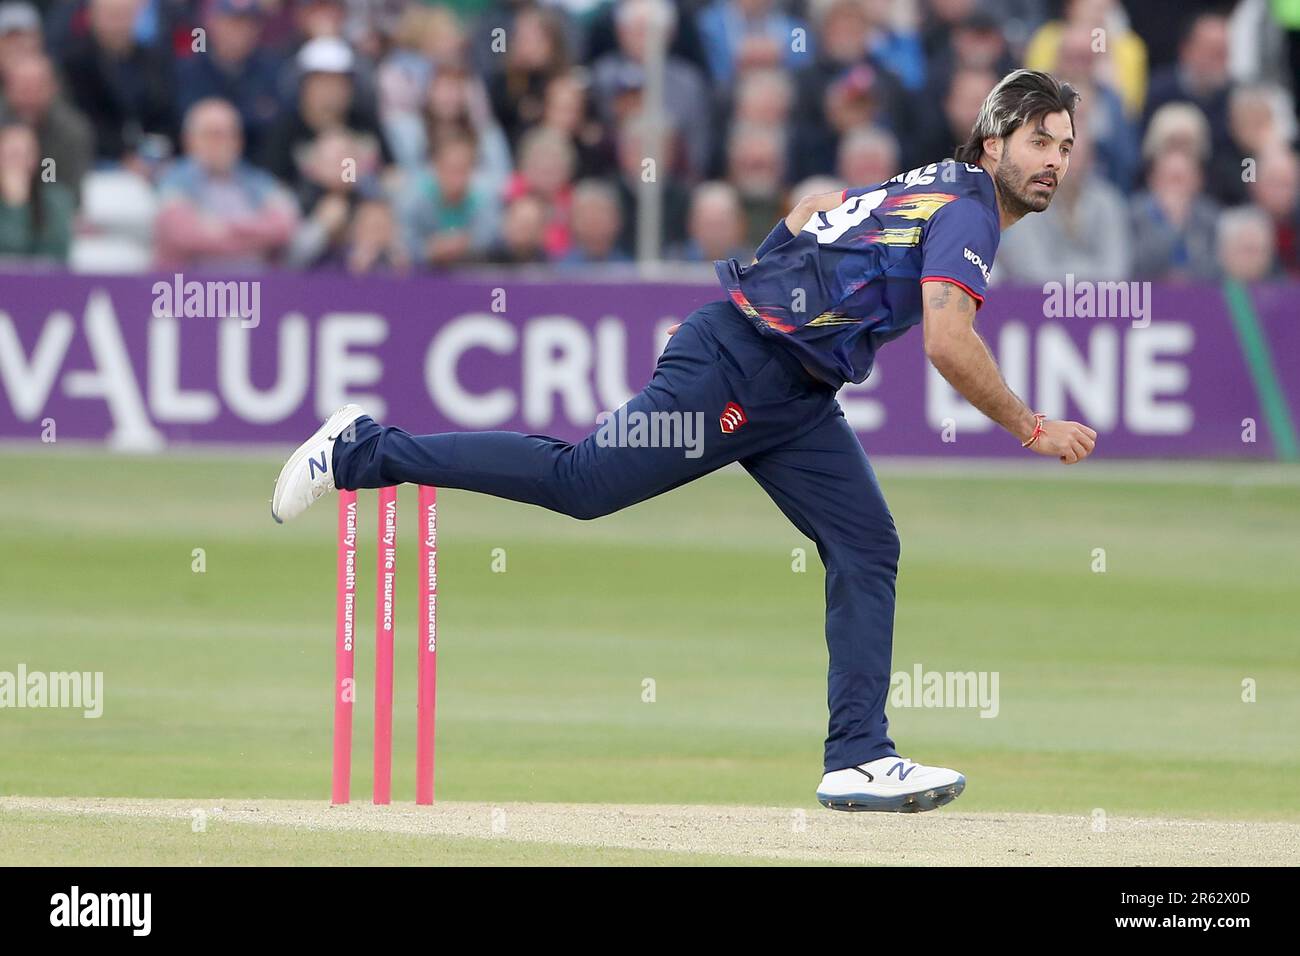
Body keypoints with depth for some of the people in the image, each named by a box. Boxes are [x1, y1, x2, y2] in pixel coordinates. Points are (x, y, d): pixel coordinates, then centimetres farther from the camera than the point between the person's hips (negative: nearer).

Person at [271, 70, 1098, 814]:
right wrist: (1031, 429, -16)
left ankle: (859, 759, -1)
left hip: (797, 399, 10)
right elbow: (950, 344, -25)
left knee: (869, 550, 3)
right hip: (738, 363, -10)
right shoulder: (967, 211, -13)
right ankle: (367, 451, -5)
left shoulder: (929, 190, 18)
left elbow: (811, 212, 31)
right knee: (581, 481, -13)